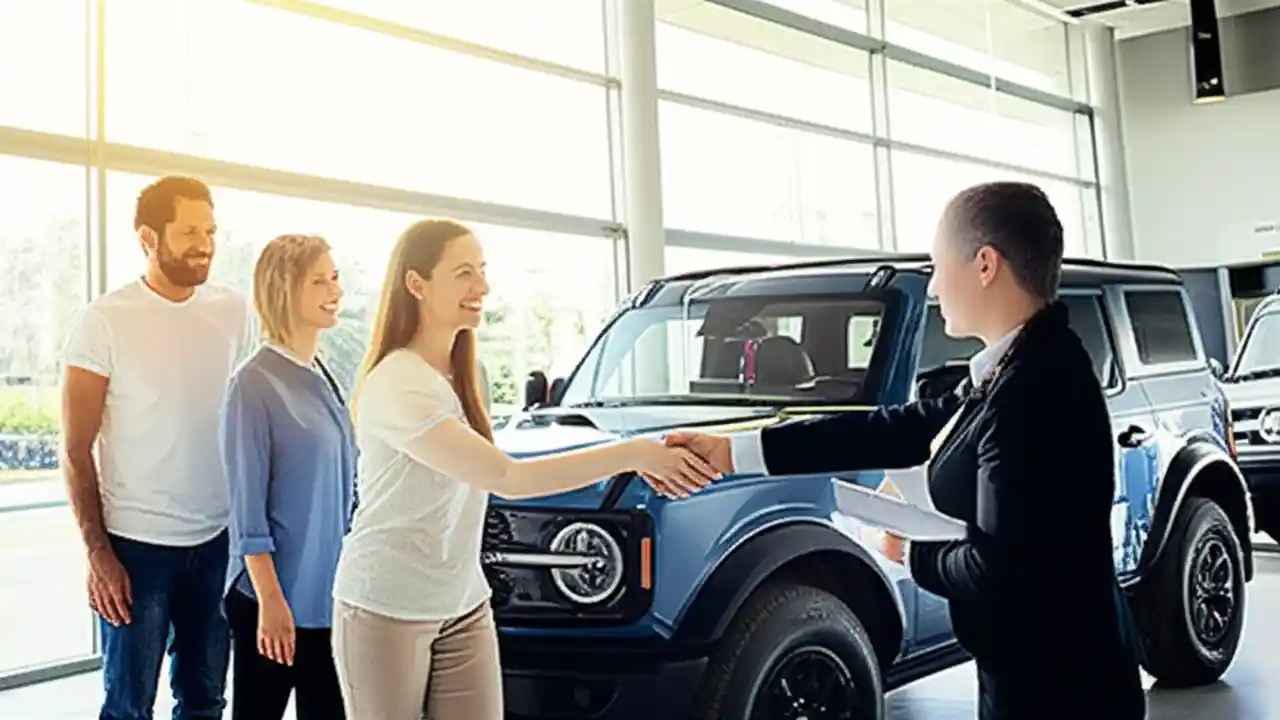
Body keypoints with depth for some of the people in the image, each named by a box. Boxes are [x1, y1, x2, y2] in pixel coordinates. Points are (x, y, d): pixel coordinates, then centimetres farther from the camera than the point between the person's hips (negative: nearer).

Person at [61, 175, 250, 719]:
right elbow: (76, 451, -6)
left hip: (218, 539, 4)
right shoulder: (105, 320, -9)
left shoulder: (234, 312, 3)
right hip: (135, 543, -3)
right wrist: (97, 552, -10)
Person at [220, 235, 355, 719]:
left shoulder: (324, 379, 8)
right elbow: (247, 506, -15)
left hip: (329, 592, 7)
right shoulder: (255, 383, -14)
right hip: (274, 594, -7)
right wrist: (270, 600, -17)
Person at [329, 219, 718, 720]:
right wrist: (632, 454, -31)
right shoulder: (397, 387, -22)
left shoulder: (459, 376, 7)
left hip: (464, 606, 7)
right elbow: (505, 478, -29)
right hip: (388, 611, -7)